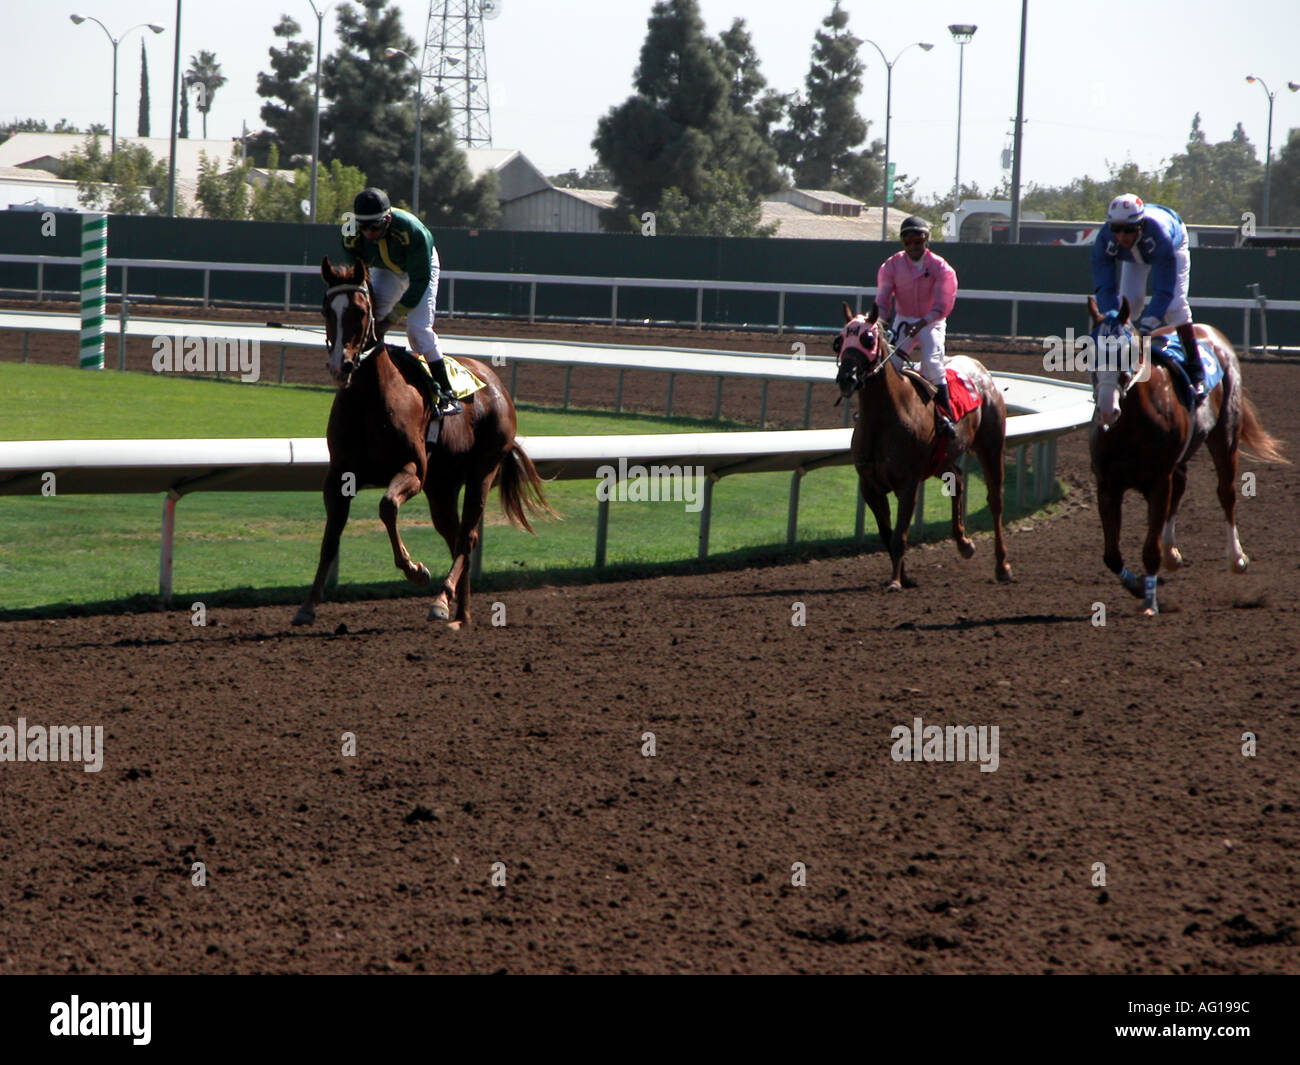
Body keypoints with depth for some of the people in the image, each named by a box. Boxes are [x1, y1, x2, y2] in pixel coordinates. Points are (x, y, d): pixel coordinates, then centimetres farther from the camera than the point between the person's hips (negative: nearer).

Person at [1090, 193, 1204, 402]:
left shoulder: (1159, 235, -49)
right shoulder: (1105, 239, -39)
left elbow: (1164, 289, -47)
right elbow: (1103, 287, -36)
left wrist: (1147, 325, -55)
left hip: (1175, 244, -3)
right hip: (1134, 257, 3)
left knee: (1174, 305, -18)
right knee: (1128, 301, -12)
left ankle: (1195, 375, -12)